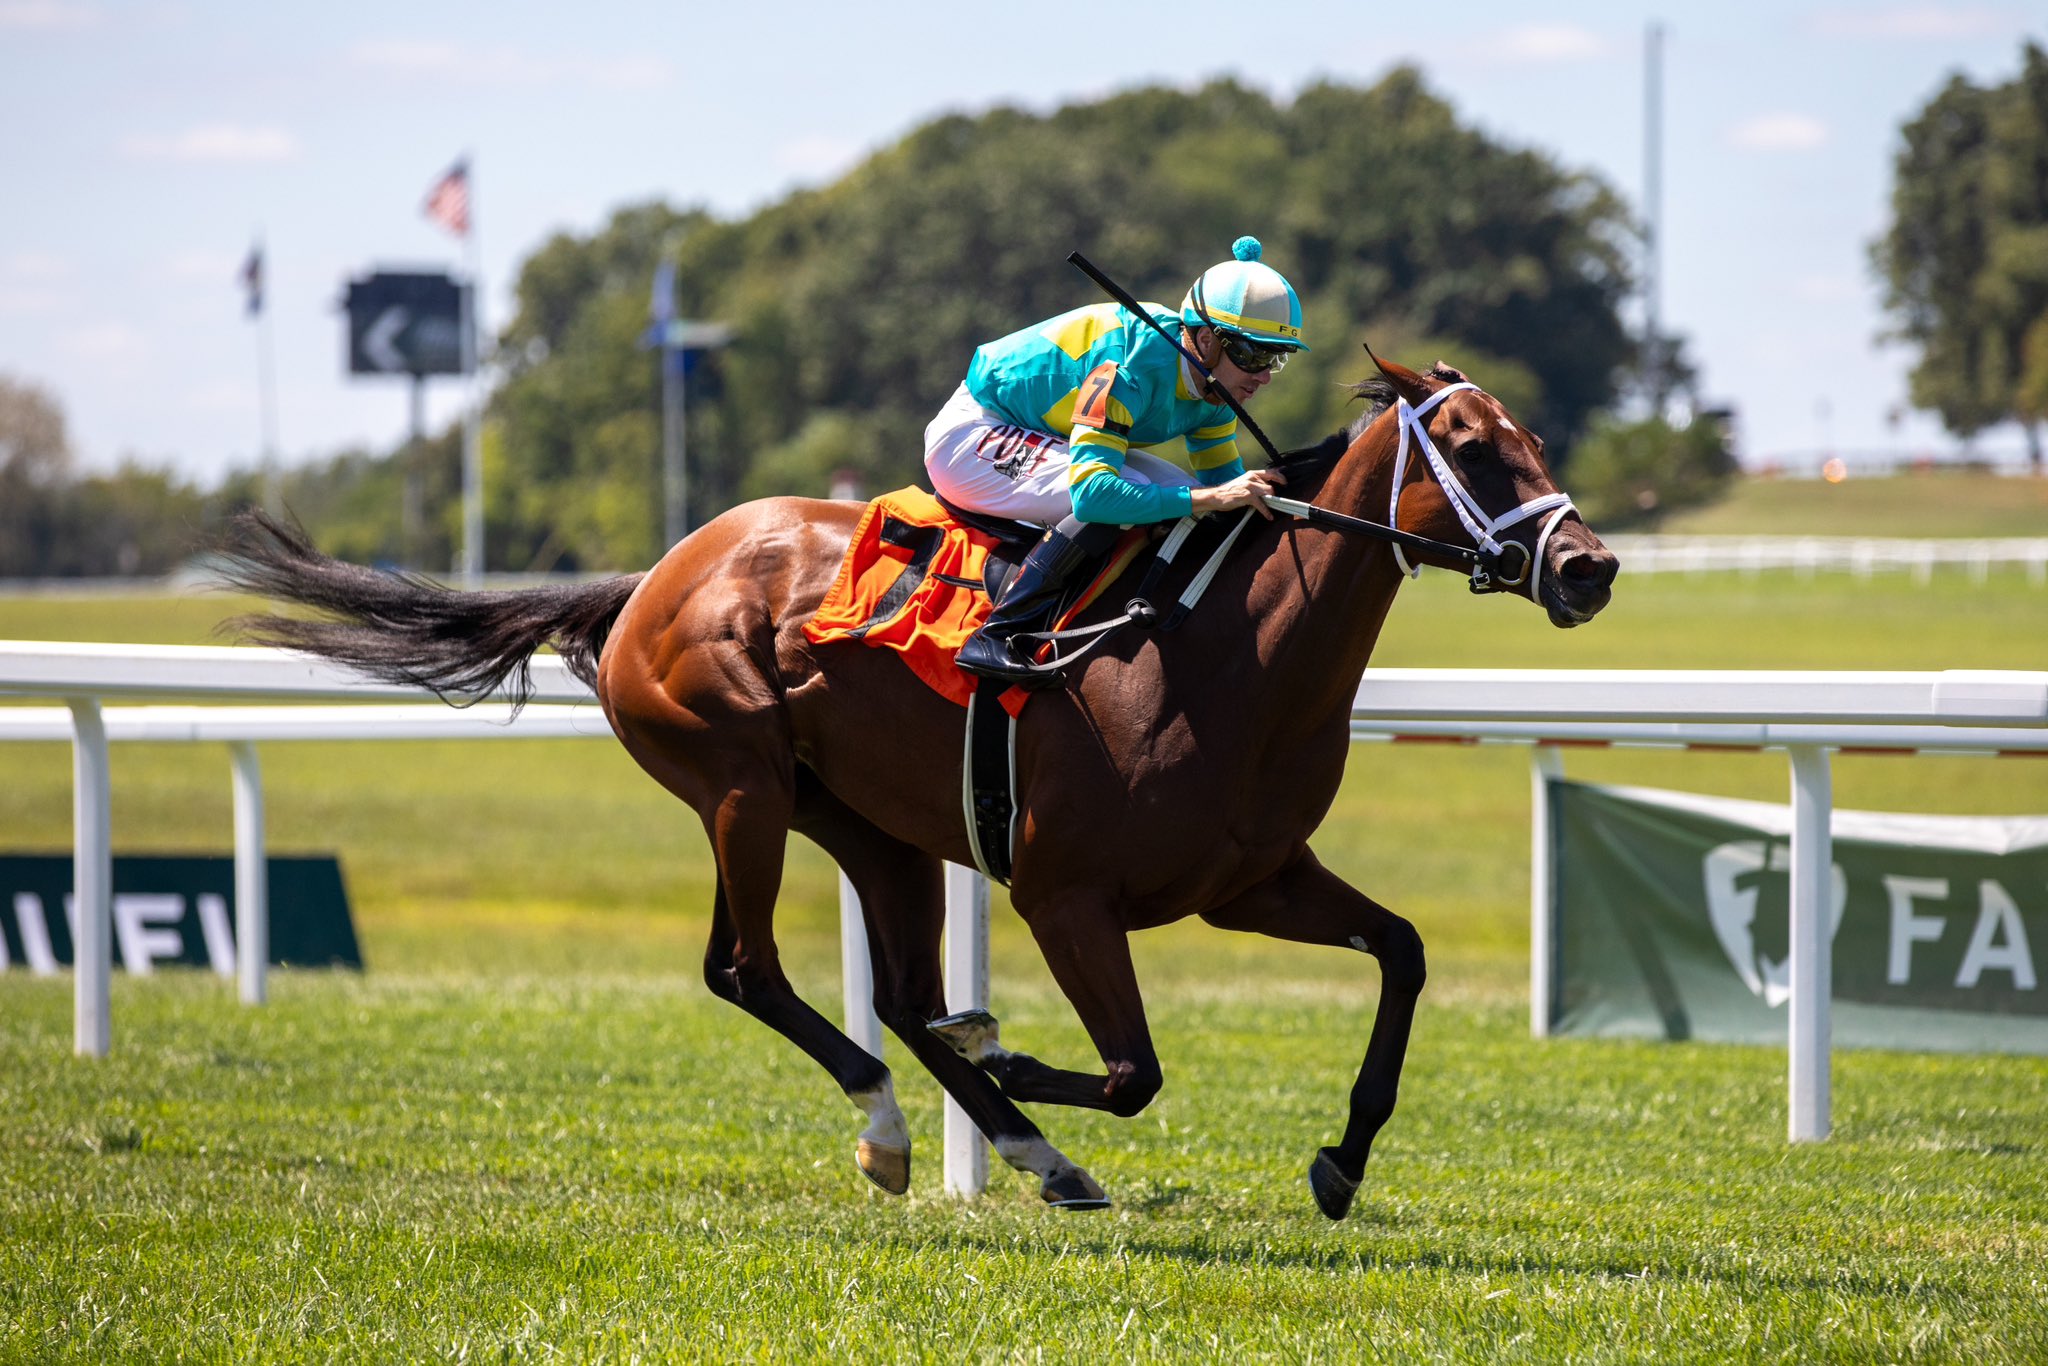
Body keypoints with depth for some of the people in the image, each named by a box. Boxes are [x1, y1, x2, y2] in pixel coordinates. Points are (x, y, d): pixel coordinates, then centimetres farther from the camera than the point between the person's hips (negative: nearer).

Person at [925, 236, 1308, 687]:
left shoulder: (1210, 383, -6)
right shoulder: (1135, 367, -34)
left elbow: (1223, 479, 6)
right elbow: (1091, 490, -43)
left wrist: (1265, 494, -17)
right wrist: (1210, 498, -47)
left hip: (1038, 438, 9)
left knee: (1187, 498, -4)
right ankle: (999, 635, -27)